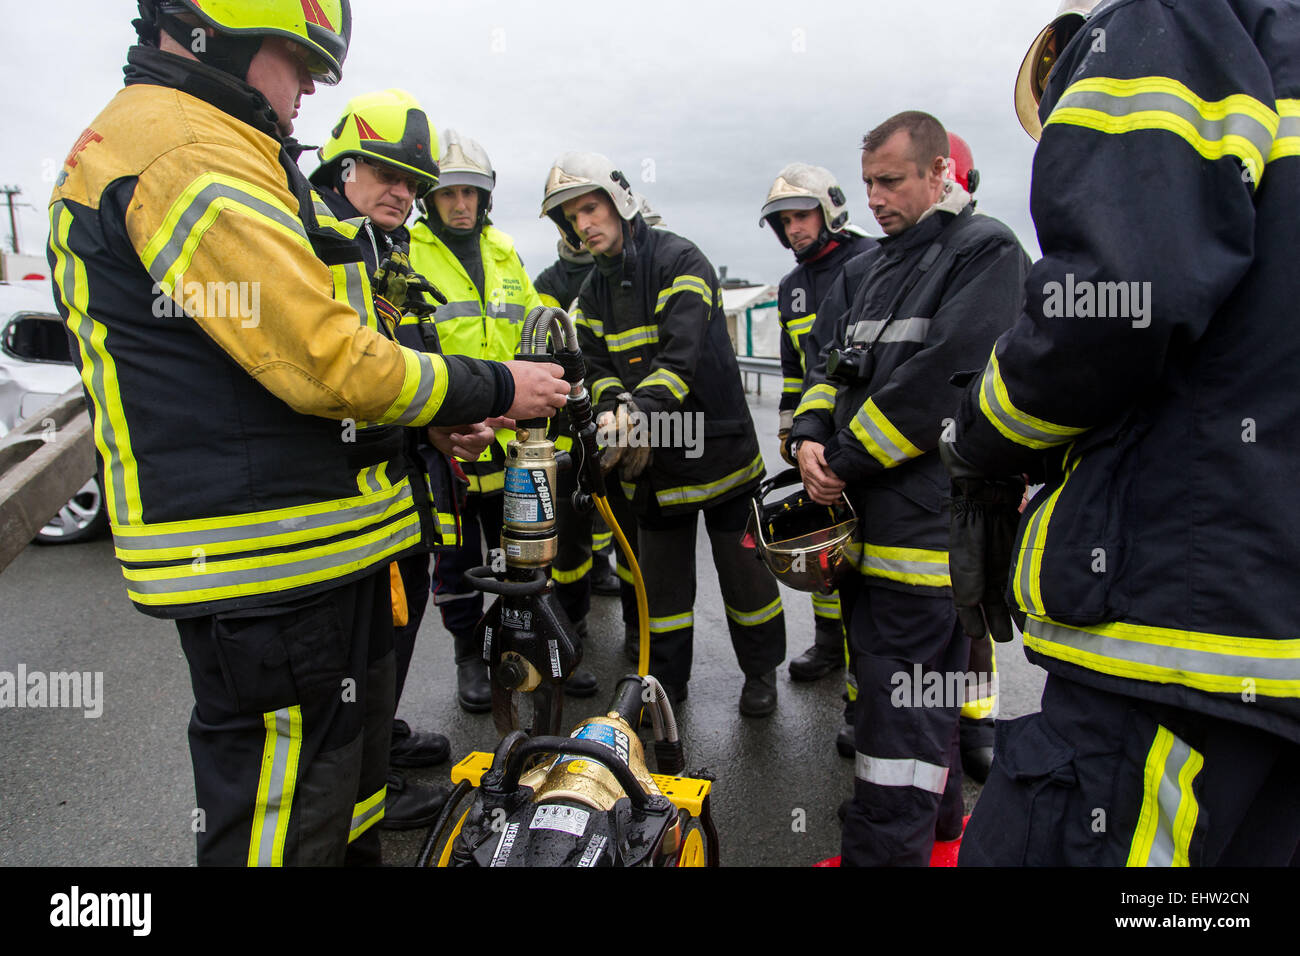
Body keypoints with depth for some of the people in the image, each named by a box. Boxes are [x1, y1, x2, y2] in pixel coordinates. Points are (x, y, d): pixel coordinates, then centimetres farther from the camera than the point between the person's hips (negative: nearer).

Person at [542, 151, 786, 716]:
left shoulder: (681, 261, -11)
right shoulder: (593, 293, 10)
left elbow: (683, 355, -23)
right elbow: (599, 367, 4)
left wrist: (642, 411, -36)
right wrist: (614, 415, -17)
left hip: (718, 442, -5)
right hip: (652, 458, 5)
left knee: (743, 565, 8)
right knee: (662, 574, 13)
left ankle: (760, 672, 28)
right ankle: (667, 680, 29)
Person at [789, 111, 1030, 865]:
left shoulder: (986, 252, -6)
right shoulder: (885, 265, 22)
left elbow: (944, 375, -20)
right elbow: (837, 360, 18)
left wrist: (849, 459, -14)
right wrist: (812, 438, -1)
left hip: (928, 514, -9)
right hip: (870, 512, 9)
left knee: (900, 697, -6)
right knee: (925, 680, 20)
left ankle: (887, 849, 5)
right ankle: (938, 822, 37)